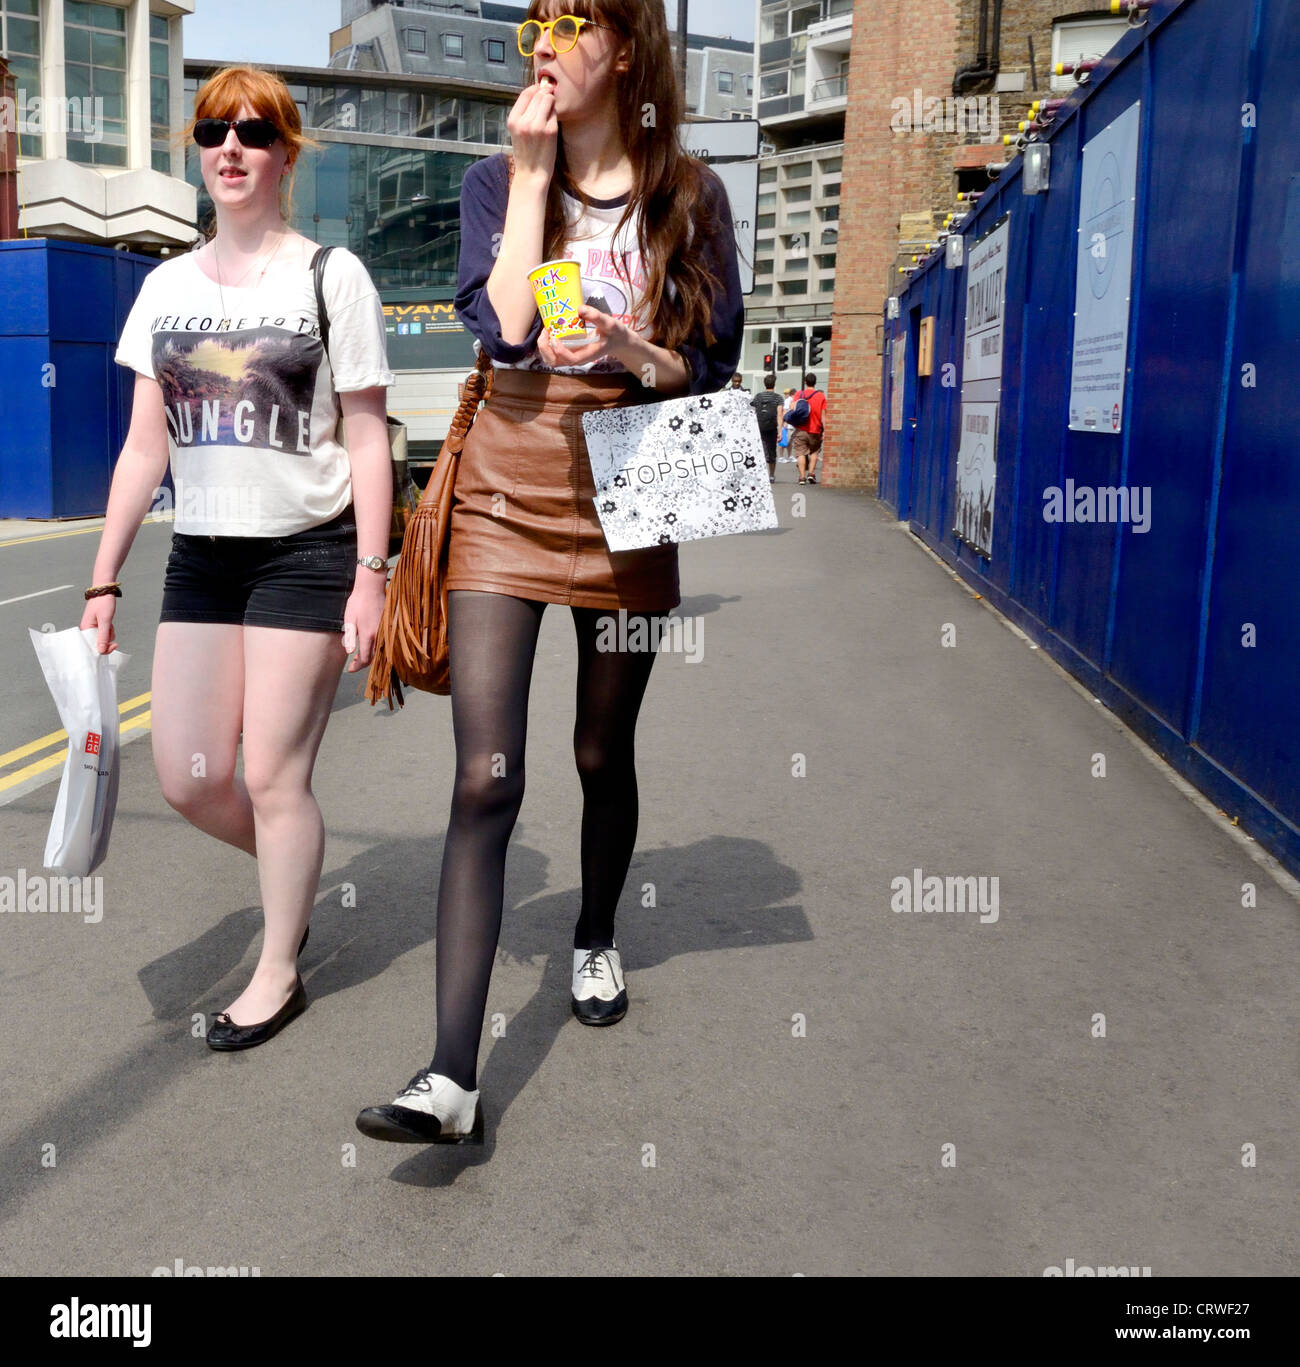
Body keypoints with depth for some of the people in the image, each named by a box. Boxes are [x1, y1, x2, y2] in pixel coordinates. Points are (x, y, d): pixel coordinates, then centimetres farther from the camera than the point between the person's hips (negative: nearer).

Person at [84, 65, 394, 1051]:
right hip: (202, 554, 5)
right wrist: (105, 581, 7)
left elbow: (367, 440, -5)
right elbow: (146, 446, 10)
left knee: (274, 776, -2)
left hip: (306, 552, -5)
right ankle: (296, 870, 36)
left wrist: (371, 573, -12)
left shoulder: (330, 276, -2)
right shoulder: (168, 285, 11)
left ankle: (279, 972, 18)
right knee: (188, 777, 6)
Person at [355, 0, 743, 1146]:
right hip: (508, 497, -1)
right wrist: (533, 173, -8)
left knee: (602, 755, 14)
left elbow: (712, 366, 5)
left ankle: (596, 942, 43)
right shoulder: (497, 183, 5)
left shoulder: (690, 193, 5)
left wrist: (628, 351, -15)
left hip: (627, 503, 1)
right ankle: (452, 1078, -10)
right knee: (486, 780, -10)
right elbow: (506, 328, -12)